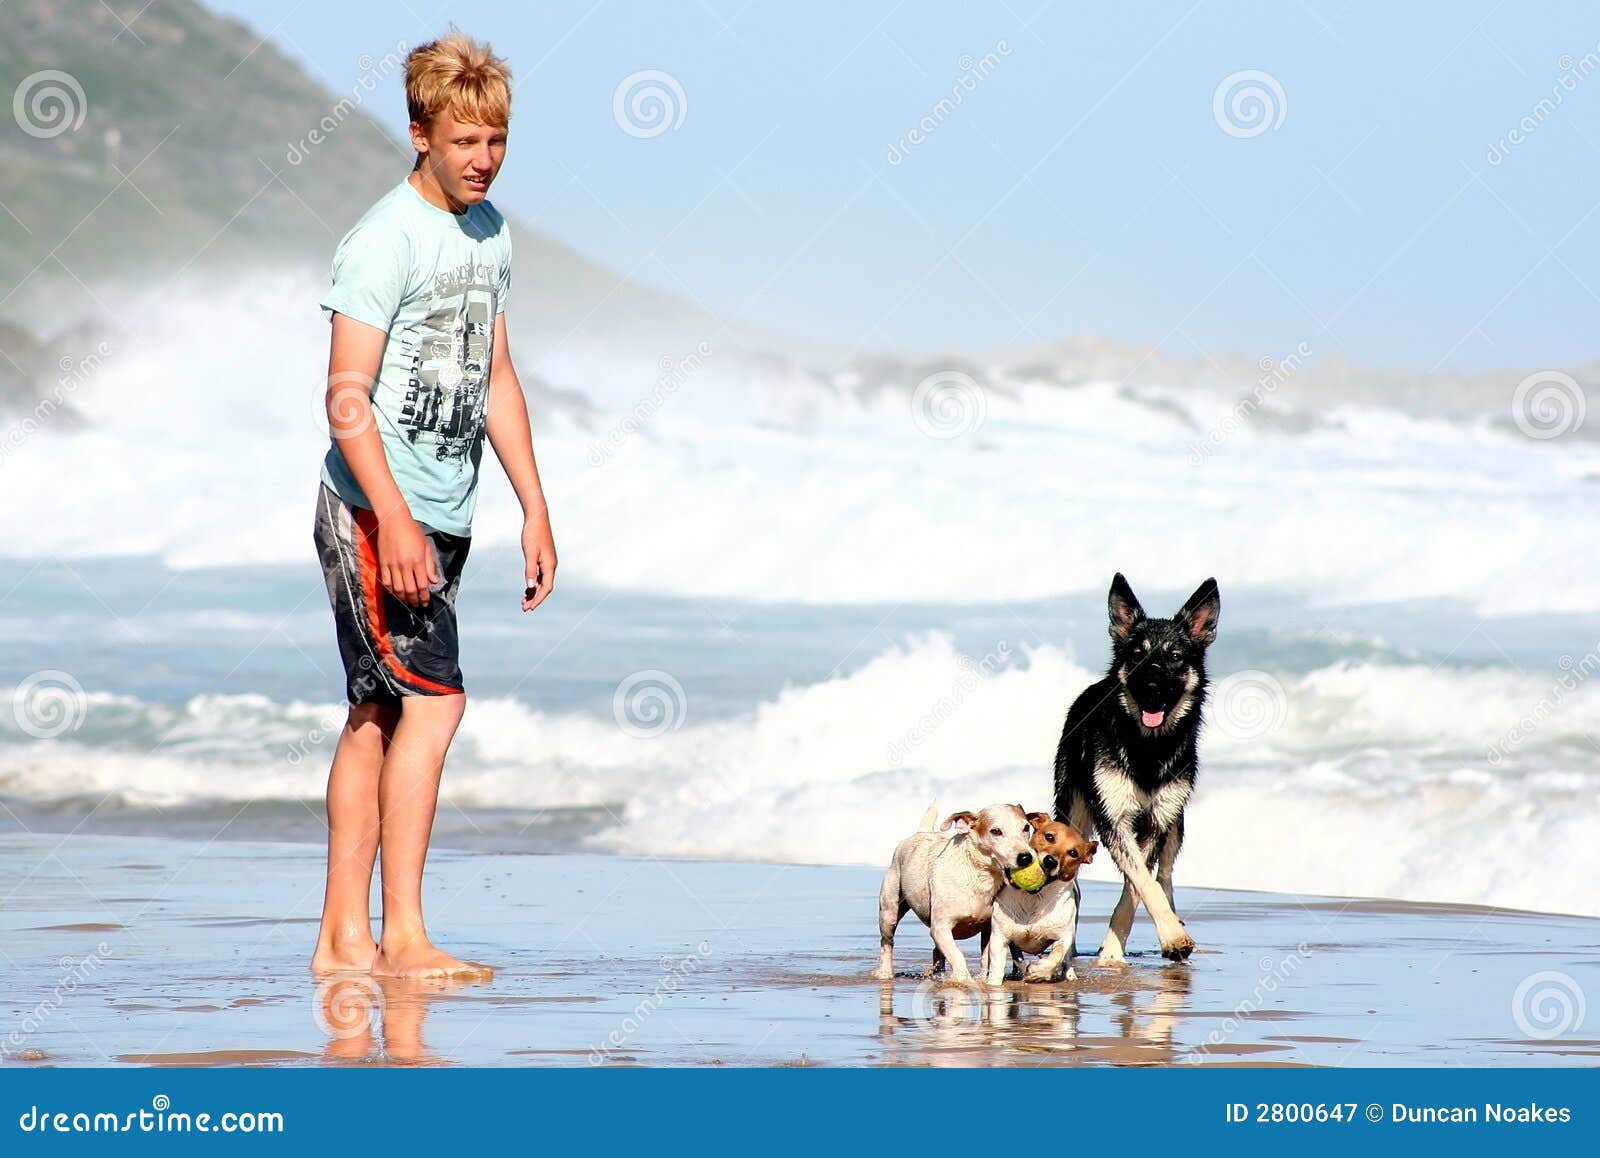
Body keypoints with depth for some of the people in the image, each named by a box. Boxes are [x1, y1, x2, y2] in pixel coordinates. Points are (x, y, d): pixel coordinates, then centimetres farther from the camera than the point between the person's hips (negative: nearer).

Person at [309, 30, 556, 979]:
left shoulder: (491, 233, 13)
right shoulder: (386, 240, -13)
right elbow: (347, 398, -17)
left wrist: (536, 509, 19)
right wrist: (395, 519, -24)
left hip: (444, 515, 8)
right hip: (375, 510, -8)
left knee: (379, 715, 8)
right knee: (432, 699, -14)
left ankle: (344, 937, 9)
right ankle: (404, 936, -13)